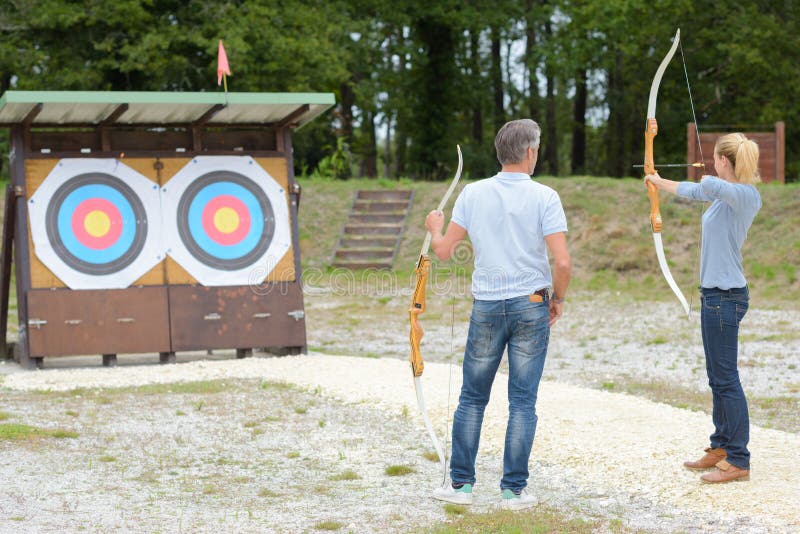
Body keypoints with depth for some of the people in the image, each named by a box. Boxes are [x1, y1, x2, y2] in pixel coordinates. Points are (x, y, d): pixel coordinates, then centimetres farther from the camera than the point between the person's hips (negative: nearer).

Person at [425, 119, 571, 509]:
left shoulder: (473, 194, -1)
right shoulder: (544, 197, -8)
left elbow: (444, 250, 2)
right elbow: (562, 262, -14)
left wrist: (435, 227, 24)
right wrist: (558, 299, 5)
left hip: (486, 307, 2)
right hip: (531, 308, -2)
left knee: (472, 397, 12)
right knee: (522, 401, 4)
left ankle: (460, 483, 14)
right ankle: (513, 489, 6)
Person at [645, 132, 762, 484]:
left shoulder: (744, 195, -17)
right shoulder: (726, 195, 11)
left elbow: (709, 186, -36)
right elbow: (696, 192, 30)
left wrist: (709, 183, -14)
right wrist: (658, 182, 40)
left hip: (725, 296, -10)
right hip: (716, 294, 10)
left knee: (726, 379, -6)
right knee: (718, 378, 17)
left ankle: (738, 461, -2)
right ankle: (721, 448, 27)